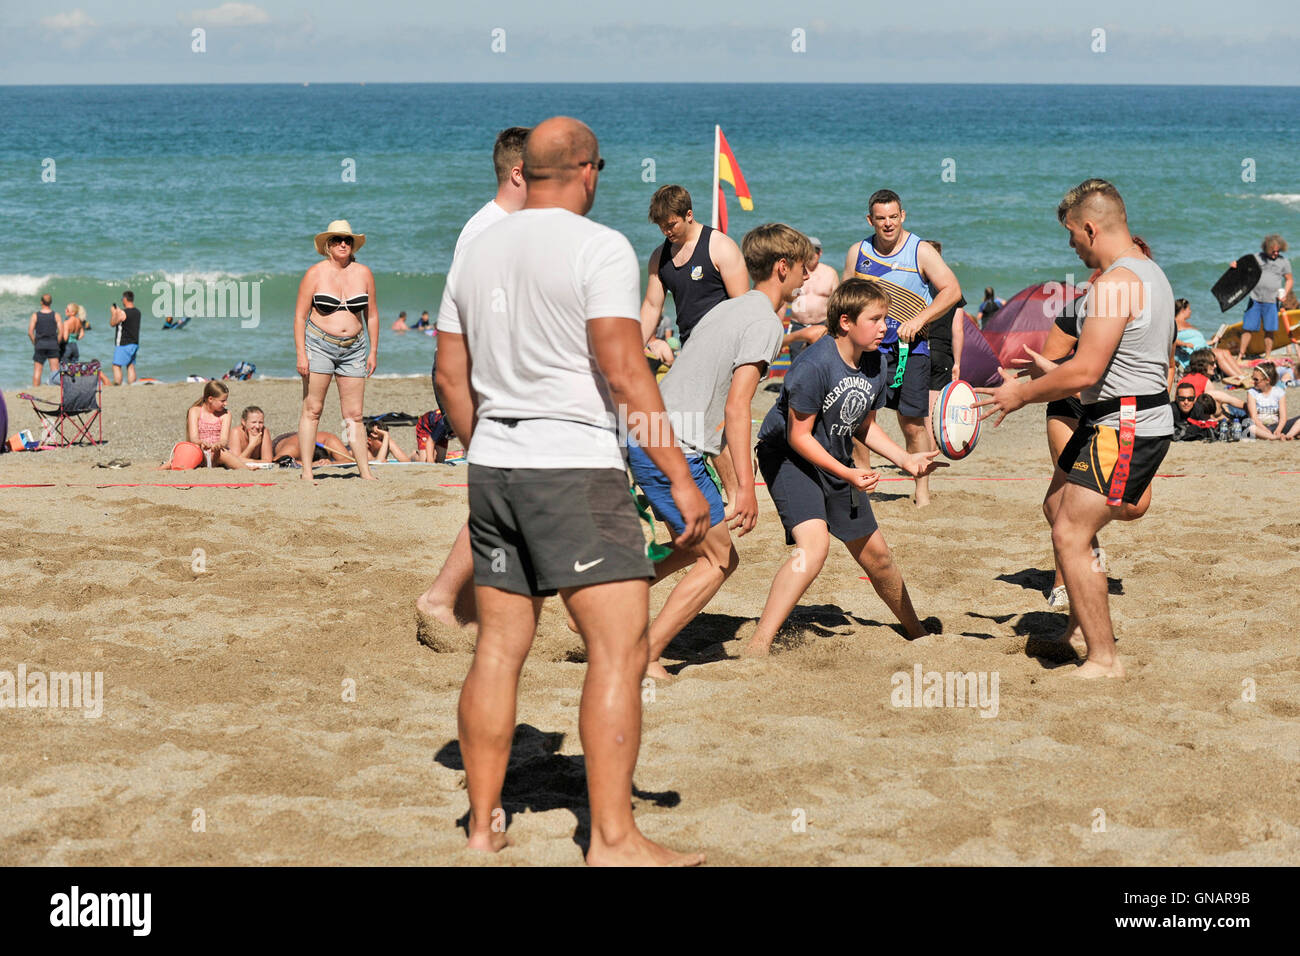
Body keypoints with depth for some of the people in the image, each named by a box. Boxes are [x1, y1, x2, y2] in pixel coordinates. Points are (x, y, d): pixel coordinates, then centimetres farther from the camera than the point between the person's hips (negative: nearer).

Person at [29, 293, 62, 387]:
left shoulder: (35, 315, -2)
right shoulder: (56, 315, -1)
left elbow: (30, 332, -6)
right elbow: (61, 333, -7)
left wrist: (35, 343, 5)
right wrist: (56, 343, 6)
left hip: (39, 344, 0)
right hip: (53, 345, 0)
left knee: (37, 370, 6)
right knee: (55, 370, 0)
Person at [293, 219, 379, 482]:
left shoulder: (363, 274, 7)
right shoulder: (315, 274, -3)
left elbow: (372, 315, 14)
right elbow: (300, 316, -3)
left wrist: (373, 351, 8)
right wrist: (301, 354, -10)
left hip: (354, 348, 3)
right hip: (319, 345, -3)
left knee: (354, 415, 2)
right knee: (312, 410, -5)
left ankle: (365, 472, 4)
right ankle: (306, 471, -3)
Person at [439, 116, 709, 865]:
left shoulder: (479, 251, 13)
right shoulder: (599, 247, -9)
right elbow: (624, 371, -16)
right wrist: (681, 476, -14)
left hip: (494, 466, 7)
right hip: (575, 467, -7)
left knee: (500, 647, 12)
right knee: (620, 649, -6)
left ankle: (484, 825, 16)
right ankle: (614, 839, -10)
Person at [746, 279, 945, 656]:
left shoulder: (878, 366, -3)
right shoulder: (814, 366, -27)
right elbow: (799, 436, -22)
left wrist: (905, 459, 1)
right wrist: (848, 475, -23)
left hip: (837, 462, 8)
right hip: (789, 458, -7)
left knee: (875, 554, 17)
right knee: (814, 543, -30)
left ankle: (916, 632, 41)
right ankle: (757, 648, -32)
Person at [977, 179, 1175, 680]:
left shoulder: (1114, 283, -21)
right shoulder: (1149, 273, 13)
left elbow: (1085, 372, -23)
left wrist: (1022, 393, -10)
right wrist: (1054, 371, 24)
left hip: (1123, 430, -11)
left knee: (1070, 536, -8)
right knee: (1058, 506, 23)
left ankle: (1103, 660, -3)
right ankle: (1081, 627, 30)